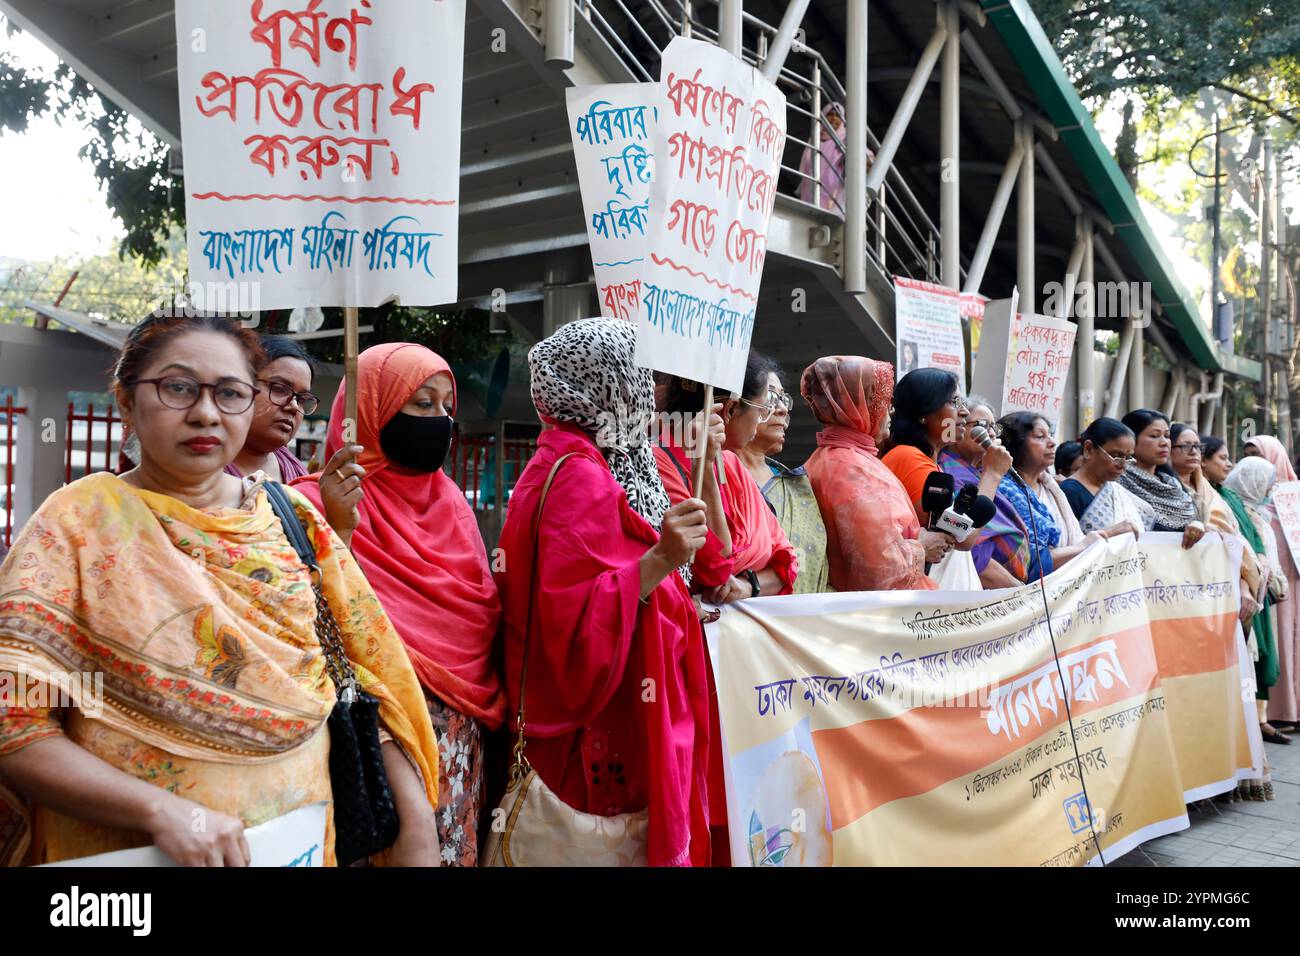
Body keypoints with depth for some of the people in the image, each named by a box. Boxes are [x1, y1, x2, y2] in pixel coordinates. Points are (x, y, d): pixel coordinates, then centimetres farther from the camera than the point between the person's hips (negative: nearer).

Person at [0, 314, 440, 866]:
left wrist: (417, 824, -9)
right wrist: (162, 809, -24)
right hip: (128, 849, -2)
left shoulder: (294, 519, 0)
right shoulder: (78, 521, -8)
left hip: (303, 840, 3)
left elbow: (372, 668, -1)